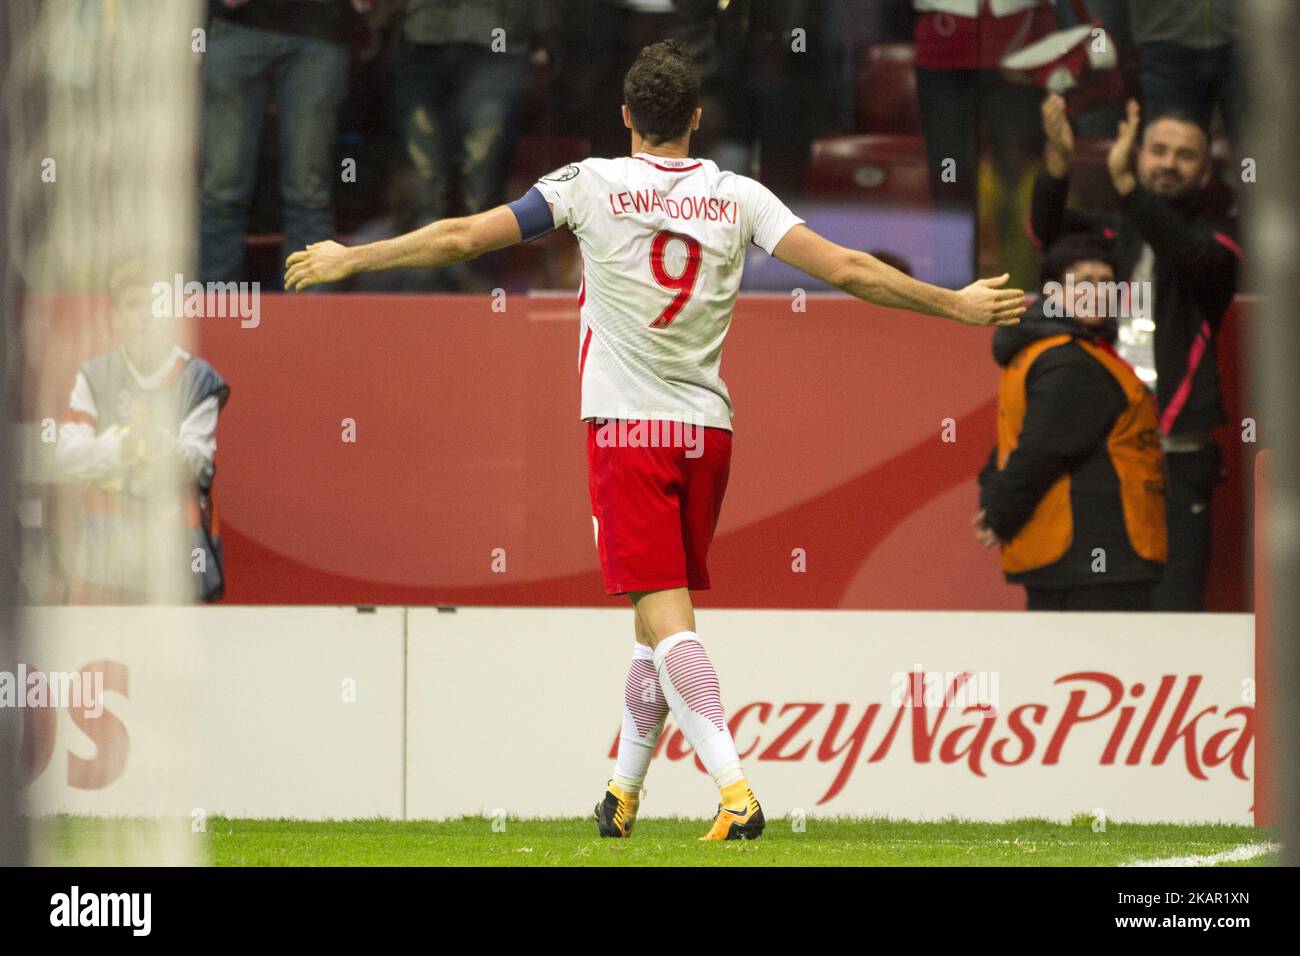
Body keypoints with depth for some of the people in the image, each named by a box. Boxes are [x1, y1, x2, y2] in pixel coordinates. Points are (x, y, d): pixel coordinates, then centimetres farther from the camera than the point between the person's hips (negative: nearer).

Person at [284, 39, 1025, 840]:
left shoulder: (590, 185, -3)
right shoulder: (737, 197, 3)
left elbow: (461, 237, -2)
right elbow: (846, 270, -3)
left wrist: (349, 260, 9)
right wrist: (955, 304, 7)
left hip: (626, 429, -3)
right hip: (707, 429, 4)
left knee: (666, 618, -10)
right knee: (664, 615, 15)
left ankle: (736, 790, -25)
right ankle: (622, 794, 25)